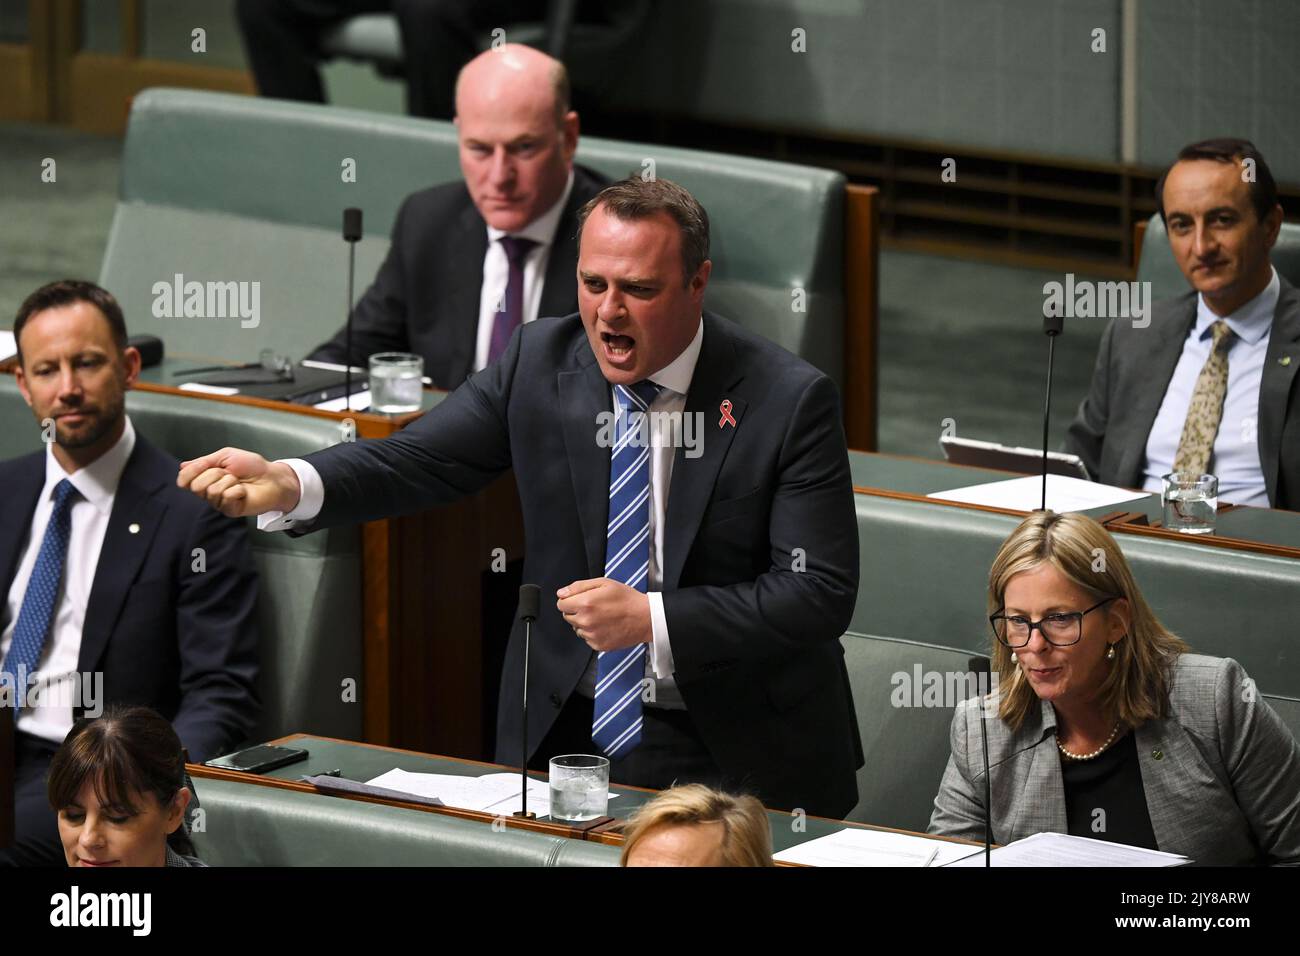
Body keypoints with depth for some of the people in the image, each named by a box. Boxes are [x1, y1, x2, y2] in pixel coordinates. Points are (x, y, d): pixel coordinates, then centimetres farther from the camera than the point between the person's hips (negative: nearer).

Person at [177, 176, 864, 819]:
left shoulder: (788, 400, -10)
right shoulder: (541, 361, 1)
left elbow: (820, 593, -12)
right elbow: (418, 461, -4)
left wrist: (650, 619, -21)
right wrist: (286, 485, -24)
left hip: (731, 755, -3)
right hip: (566, 733, 3)